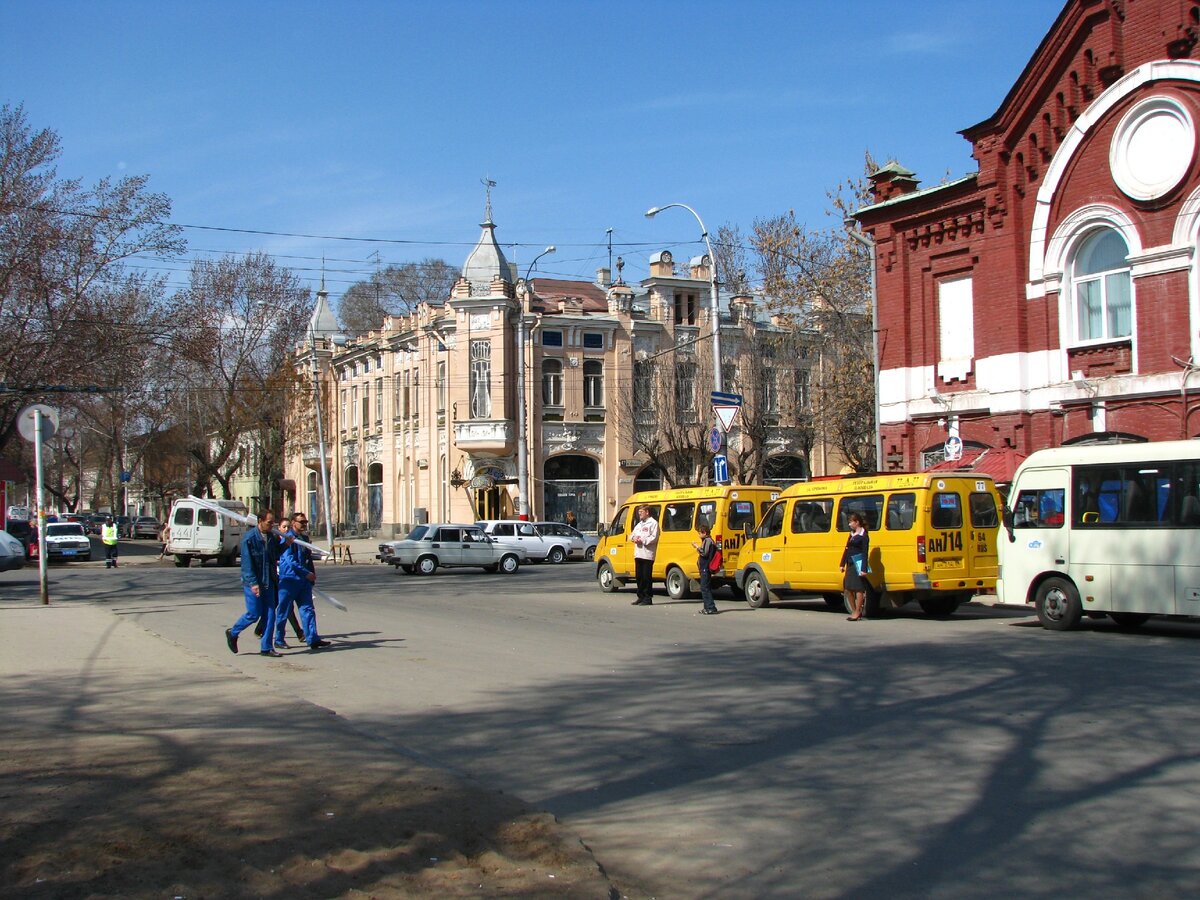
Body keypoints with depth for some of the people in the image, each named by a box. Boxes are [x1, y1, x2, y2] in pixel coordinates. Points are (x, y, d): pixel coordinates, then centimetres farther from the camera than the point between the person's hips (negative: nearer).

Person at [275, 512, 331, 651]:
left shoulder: (304, 538, 15)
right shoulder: (287, 539, -11)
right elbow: (290, 561, -19)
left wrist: (312, 574, 12)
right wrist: (307, 573, -18)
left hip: (304, 581, 7)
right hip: (289, 579, -7)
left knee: (308, 610, 0)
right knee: (284, 612, 3)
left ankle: (313, 639, -3)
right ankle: (279, 640, 14)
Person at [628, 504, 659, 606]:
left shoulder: (653, 523, -5)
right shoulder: (639, 524, 23)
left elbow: (654, 538, -15)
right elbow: (632, 534, 22)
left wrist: (642, 541, -16)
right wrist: (634, 538, -1)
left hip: (647, 555, -9)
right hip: (638, 554, 9)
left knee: (647, 577, -7)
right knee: (639, 576, 10)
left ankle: (648, 598, -3)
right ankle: (641, 597, 18)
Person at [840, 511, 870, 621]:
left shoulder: (864, 536, -8)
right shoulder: (852, 534, 16)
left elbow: (865, 553, -13)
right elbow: (847, 549, 19)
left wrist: (863, 569, -19)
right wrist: (843, 563, 15)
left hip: (858, 564, -9)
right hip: (850, 565, 9)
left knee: (858, 588, -5)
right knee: (848, 588, 11)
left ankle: (857, 612, -1)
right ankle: (854, 611, 21)